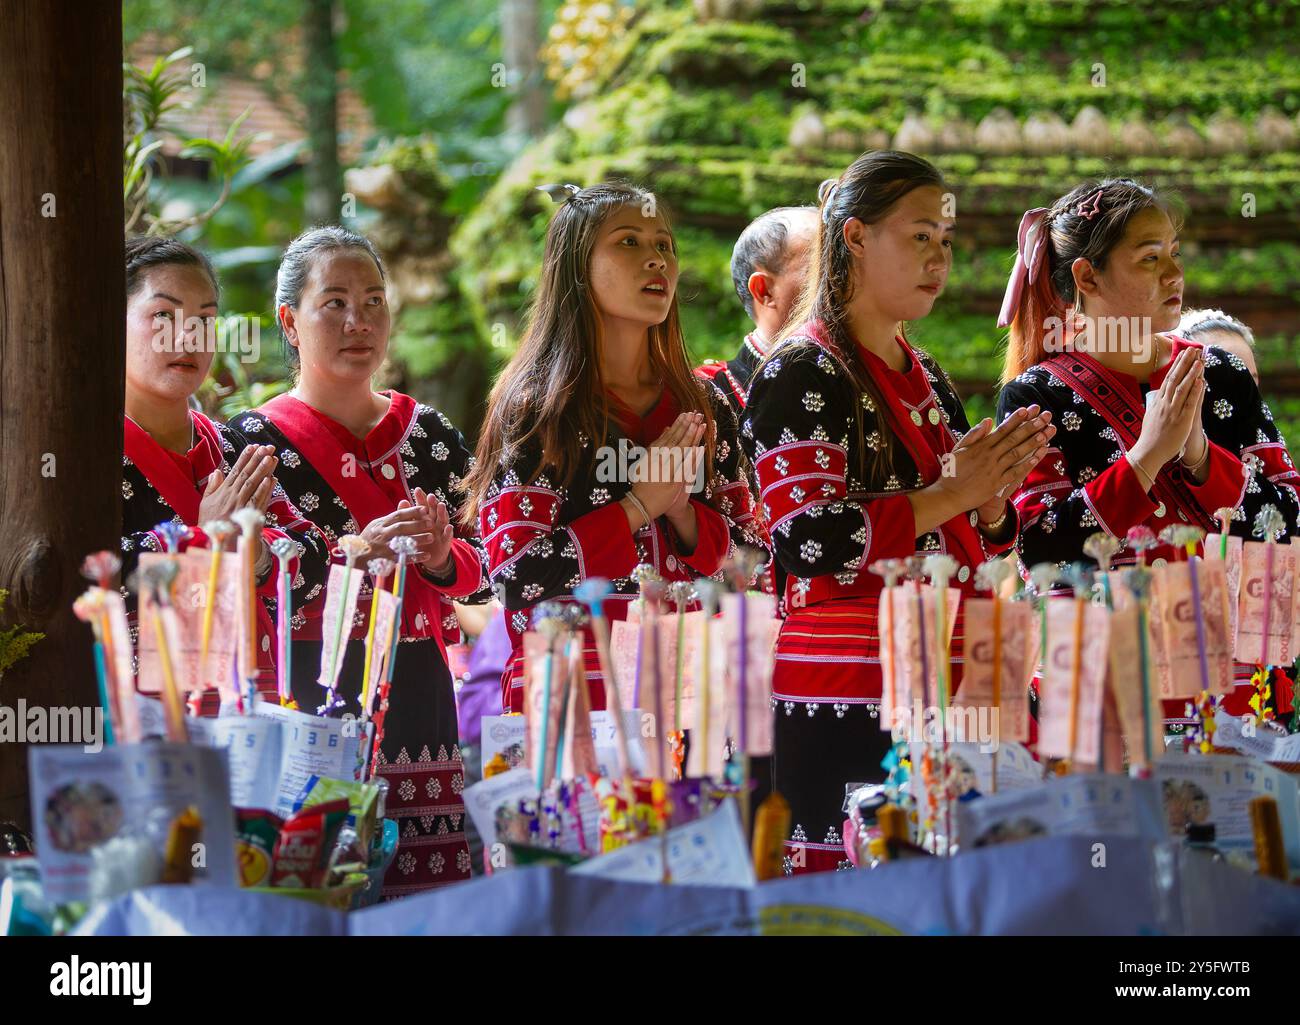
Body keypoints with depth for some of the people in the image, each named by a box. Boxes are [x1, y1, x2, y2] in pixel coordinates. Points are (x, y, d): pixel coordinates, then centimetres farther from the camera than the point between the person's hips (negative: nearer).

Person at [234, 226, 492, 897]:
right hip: (306, 698, -4)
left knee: (430, 886, -1)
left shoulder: (429, 434, 12)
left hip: (418, 694, 4)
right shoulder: (259, 439, 0)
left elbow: (481, 580, 14)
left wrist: (441, 559, -7)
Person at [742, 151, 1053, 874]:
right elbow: (810, 541, -18)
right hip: (842, 712, -7)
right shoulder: (801, 373, -6)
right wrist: (951, 493, -14)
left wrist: (993, 499, 1)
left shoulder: (929, 381, 18)